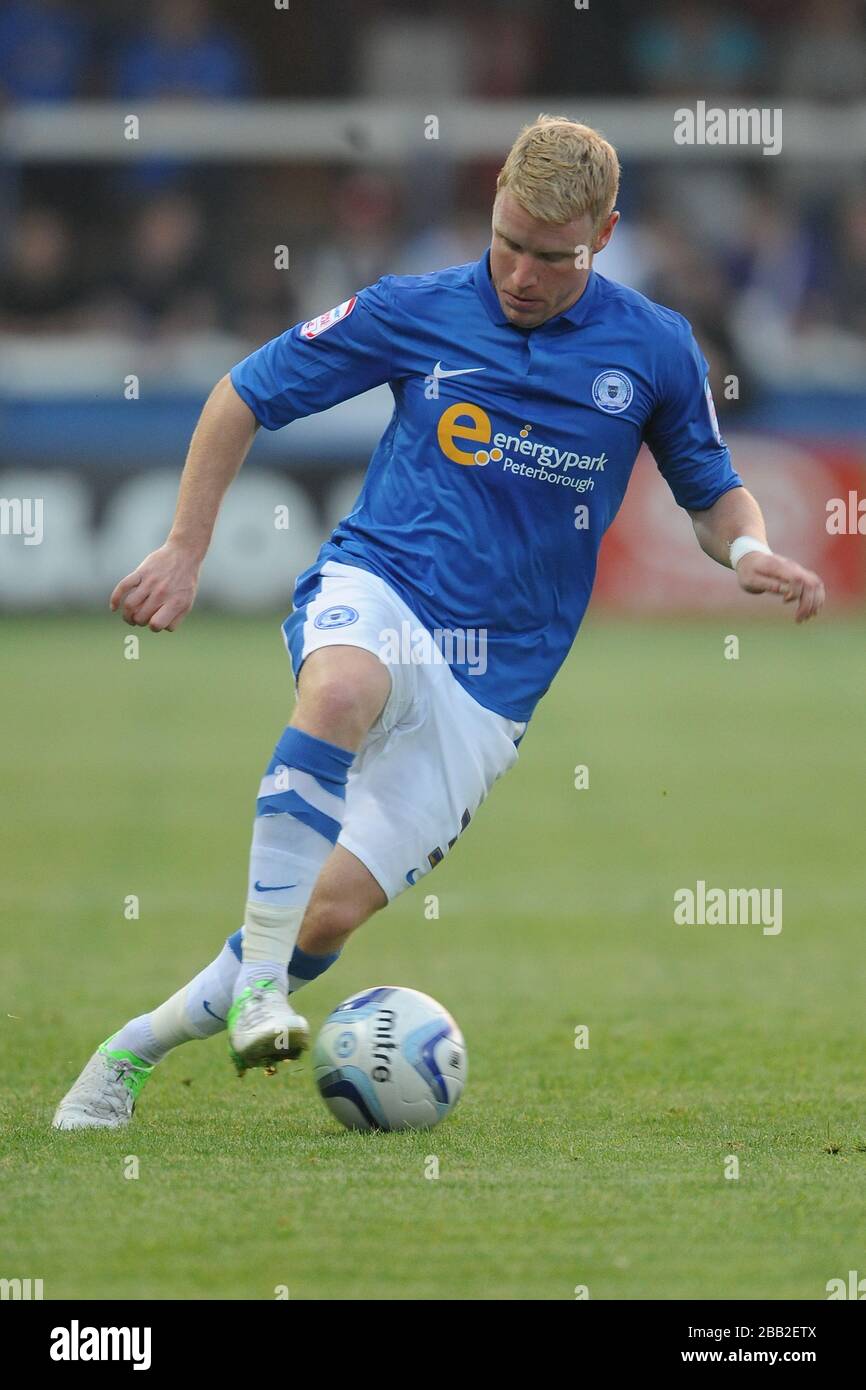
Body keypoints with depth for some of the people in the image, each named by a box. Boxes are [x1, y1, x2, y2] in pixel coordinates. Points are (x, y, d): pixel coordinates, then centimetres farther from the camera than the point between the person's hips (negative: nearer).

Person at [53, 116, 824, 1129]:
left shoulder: (653, 349, 2)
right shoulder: (415, 313, 0)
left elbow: (713, 494, 15)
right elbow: (244, 397, 10)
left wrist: (747, 550, -9)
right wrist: (184, 550, 4)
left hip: (492, 682, 2)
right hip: (374, 590, -2)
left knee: (334, 908, -10)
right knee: (344, 691, -41)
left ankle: (132, 1050, 10)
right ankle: (257, 981, -37)